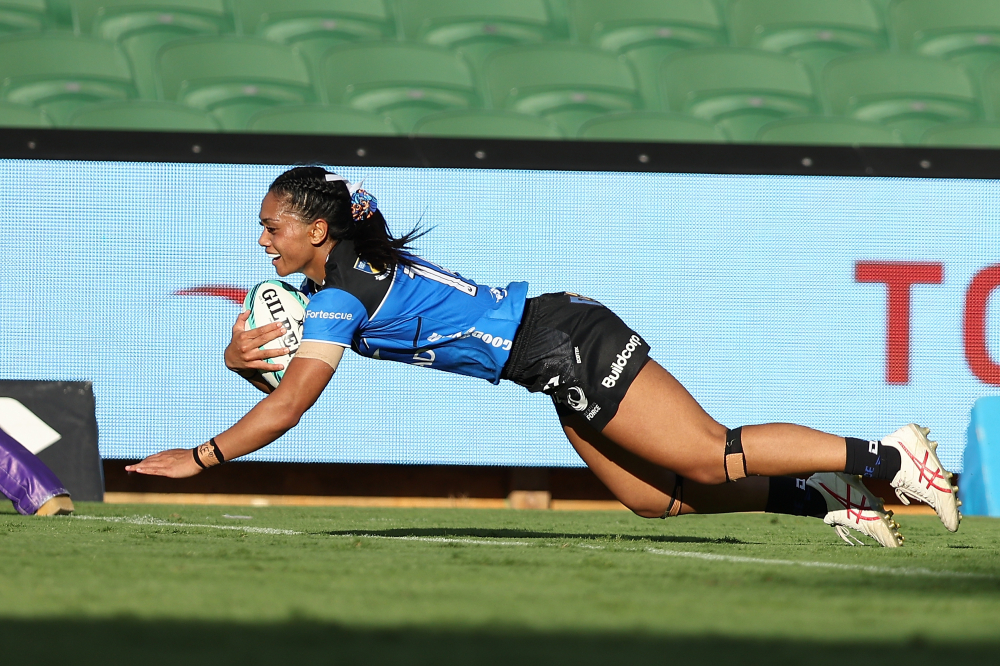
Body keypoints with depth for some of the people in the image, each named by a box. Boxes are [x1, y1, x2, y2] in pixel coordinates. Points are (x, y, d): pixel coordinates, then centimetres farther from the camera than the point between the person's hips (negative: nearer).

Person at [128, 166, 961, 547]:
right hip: (564, 365, 9)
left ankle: (882, 457, -9)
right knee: (656, 499, 6)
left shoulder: (344, 292, -16)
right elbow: (280, 383, 19)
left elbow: (287, 410, -19)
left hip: (572, 346, -9)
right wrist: (242, 354, -3)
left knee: (711, 458, -12)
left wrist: (197, 460, -12)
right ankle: (833, 499, 8)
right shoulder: (343, 273, 12)